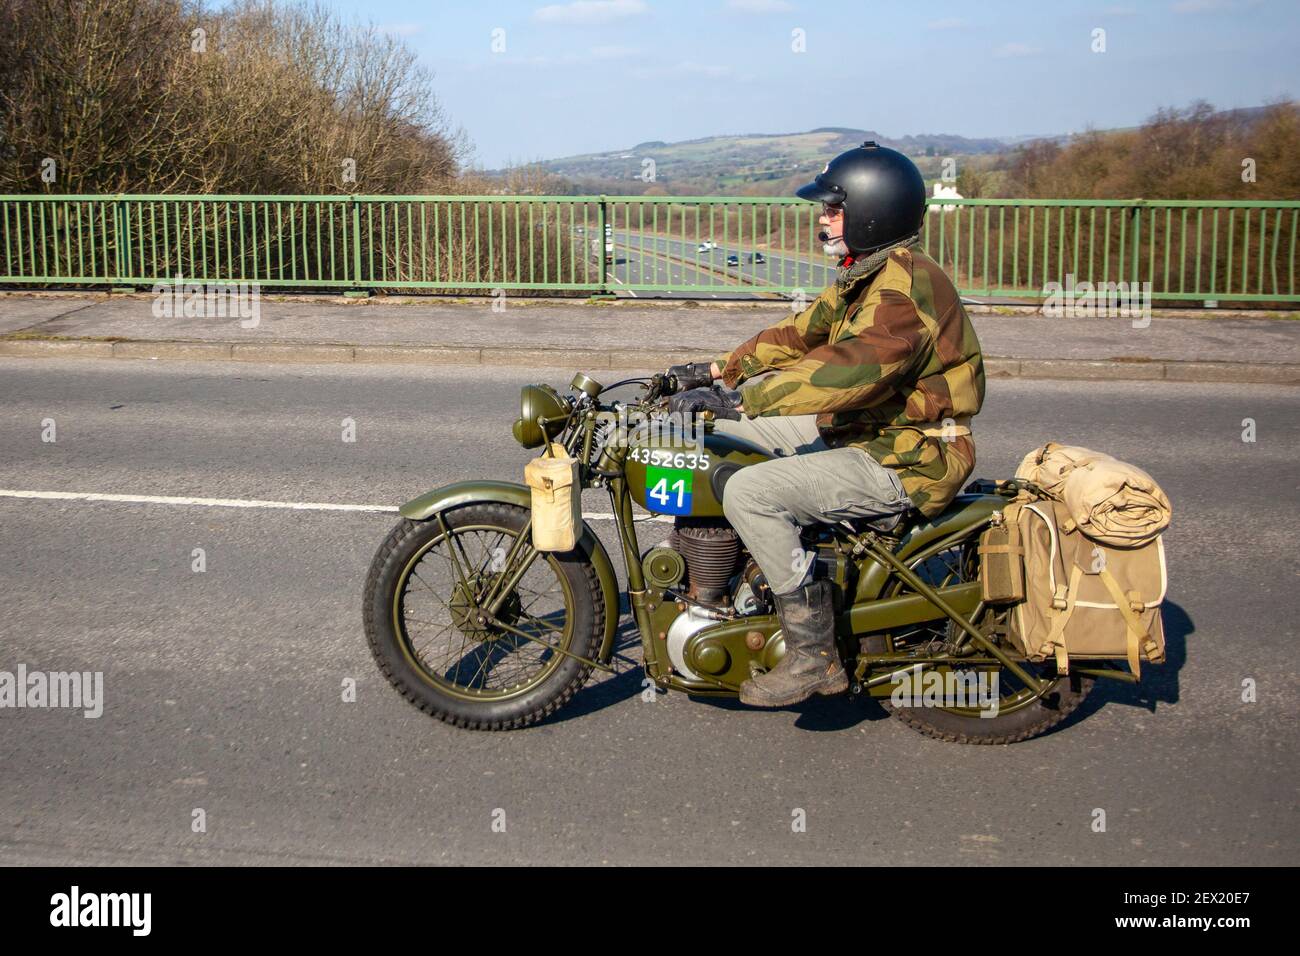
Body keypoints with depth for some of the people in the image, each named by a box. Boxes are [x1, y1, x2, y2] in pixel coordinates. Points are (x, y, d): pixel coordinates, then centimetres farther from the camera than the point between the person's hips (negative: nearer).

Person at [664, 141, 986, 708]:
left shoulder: (906, 289, -22)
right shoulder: (865, 276, 11)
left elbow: (848, 368, -35)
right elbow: (803, 333, 16)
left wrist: (739, 399, -38)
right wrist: (717, 371, 7)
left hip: (906, 462, -11)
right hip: (858, 429, 11)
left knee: (750, 492, -25)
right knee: (719, 431, 10)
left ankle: (814, 656, -17)